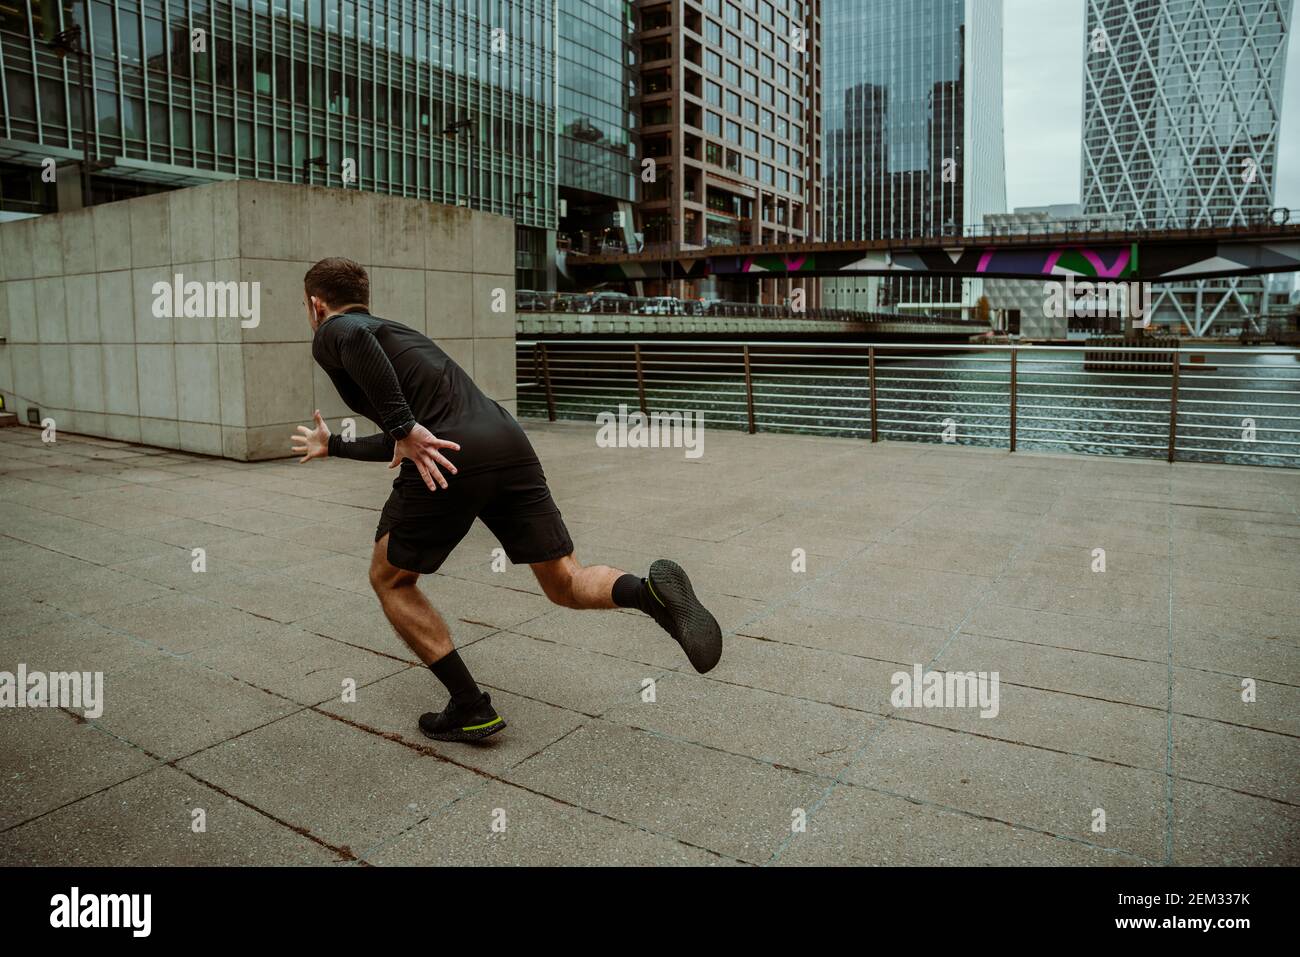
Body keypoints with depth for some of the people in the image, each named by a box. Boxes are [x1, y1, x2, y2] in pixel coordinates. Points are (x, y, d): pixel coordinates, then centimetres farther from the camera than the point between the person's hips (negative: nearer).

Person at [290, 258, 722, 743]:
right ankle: (649, 590, -19)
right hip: (507, 440, 7)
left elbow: (356, 338, -18)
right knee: (567, 584, 11)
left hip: (449, 461, -7)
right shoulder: (391, 330, 36)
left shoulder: (331, 334, 12)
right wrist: (334, 446, 56)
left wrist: (403, 427, -18)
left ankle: (470, 708, 14)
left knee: (390, 580, 18)